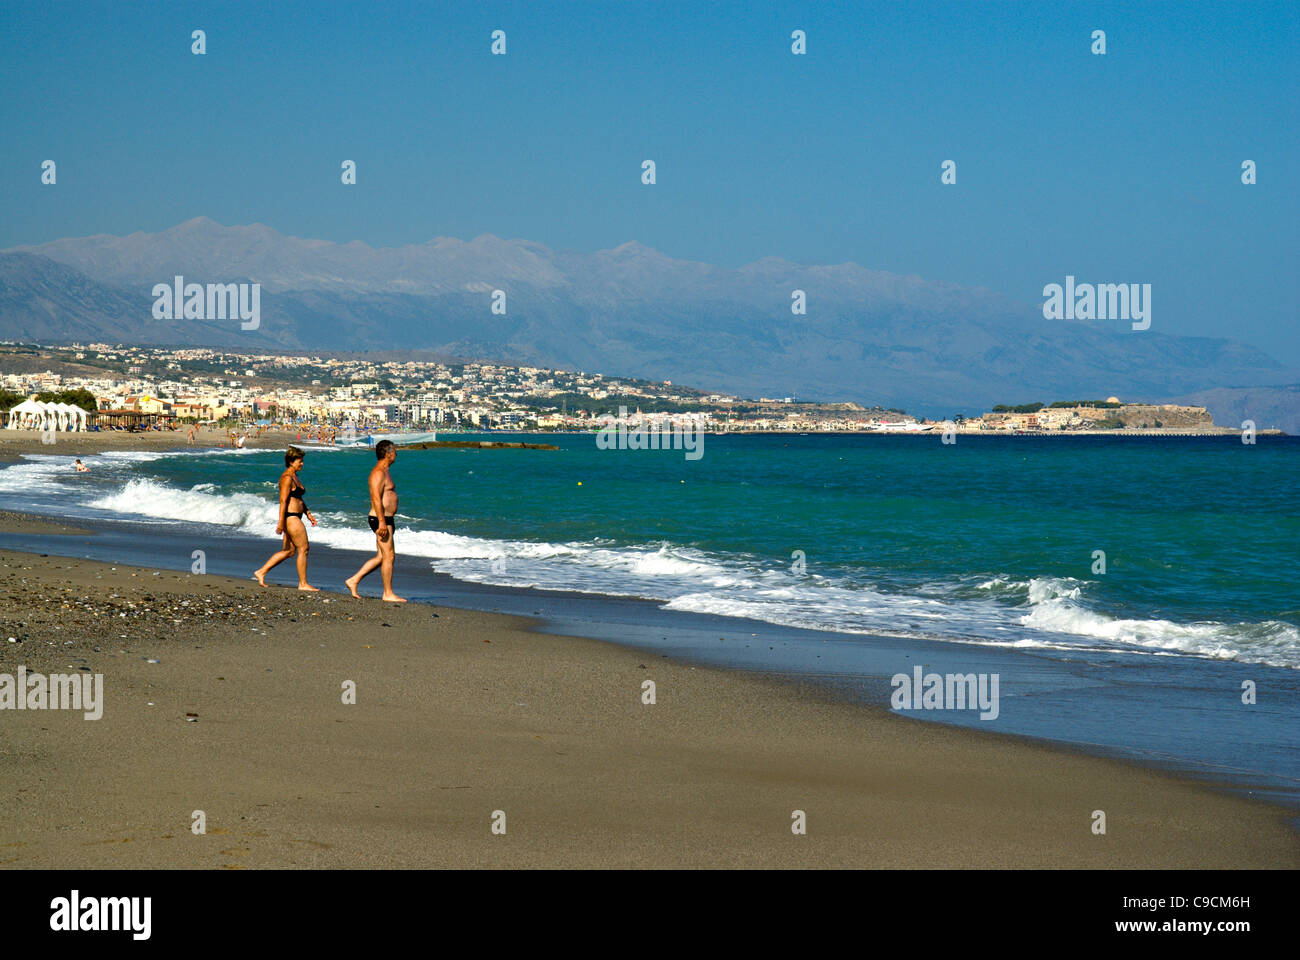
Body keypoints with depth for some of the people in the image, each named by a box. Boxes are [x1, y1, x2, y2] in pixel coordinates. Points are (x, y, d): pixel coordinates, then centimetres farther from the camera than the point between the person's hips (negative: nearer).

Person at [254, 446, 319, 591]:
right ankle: (303, 584, 1)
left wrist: (308, 514, 22)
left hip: (295, 517, 10)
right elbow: (283, 501, -20)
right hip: (291, 517, -10)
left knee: (288, 551, 12)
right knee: (303, 548, -5)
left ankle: (261, 572, 16)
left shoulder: (294, 477, 17)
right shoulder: (287, 478, -14)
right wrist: (281, 522, -24)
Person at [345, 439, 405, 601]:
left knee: (381, 557, 12)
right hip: (381, 519, -10)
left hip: (386, 519, 10)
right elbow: (376, 499, -22)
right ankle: (388, 594, 0)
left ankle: (353, 581, 15)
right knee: (388, 556, -5)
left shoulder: (383, 472, 18)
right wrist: (382, 522, -25)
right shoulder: (378, 472, -15)